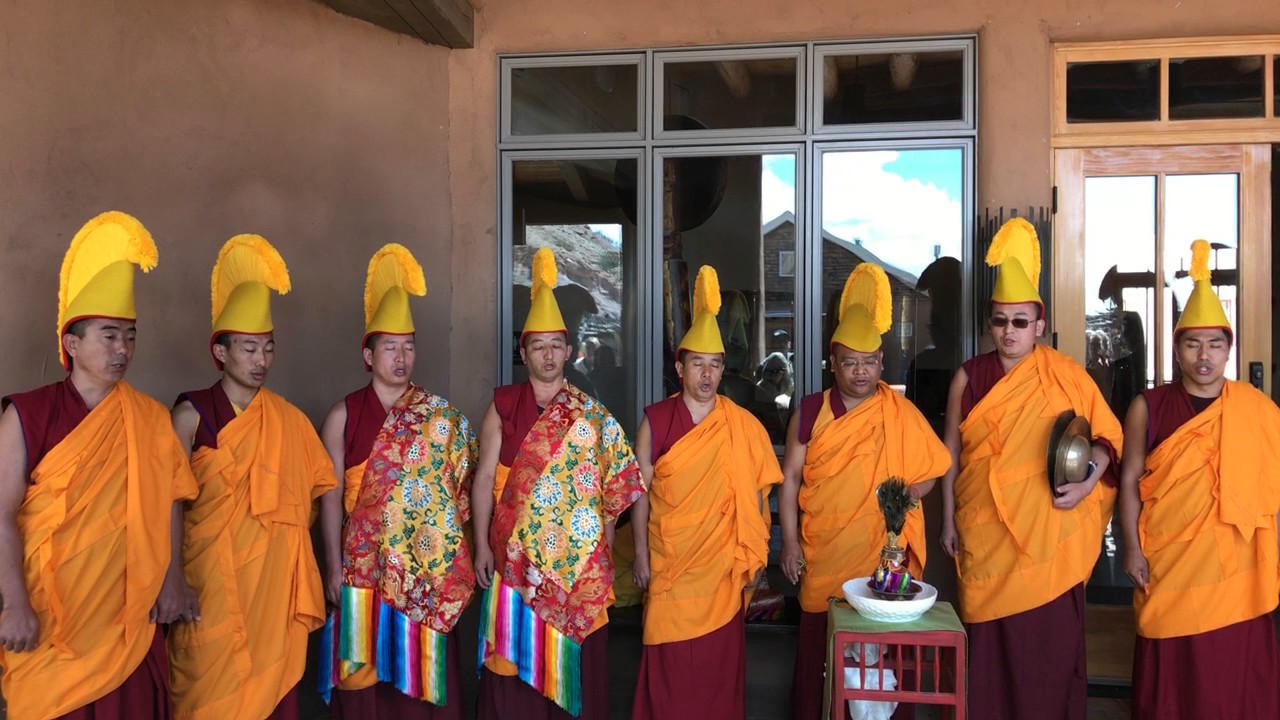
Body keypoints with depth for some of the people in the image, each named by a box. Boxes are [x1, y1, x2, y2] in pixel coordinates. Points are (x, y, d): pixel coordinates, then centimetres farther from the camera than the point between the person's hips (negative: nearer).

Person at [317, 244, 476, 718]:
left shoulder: (442, 418, 3)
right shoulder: (344, 416, 0)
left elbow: (459, 491, 5)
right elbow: (332, 497, -1)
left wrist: (461, 562, 1)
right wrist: (334, 567, -5)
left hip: (429, 571, 1)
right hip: (365, 567, -1)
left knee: (424, 675, 8)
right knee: (366, 678, 6)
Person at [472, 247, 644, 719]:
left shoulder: (592, 414, 4)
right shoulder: (502, 406, 2)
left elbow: (612, 484, 6)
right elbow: (484, 480, 0)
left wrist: (606, 554, 4)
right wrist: (482, 547, -5)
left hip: (580, 562, 1)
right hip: (516, 557, -1)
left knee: (575, 662, 8)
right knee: (517, 662, 5)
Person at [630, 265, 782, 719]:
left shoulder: (743, 426, -1)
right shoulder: (655, 420, -1)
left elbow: (756, 496, 2)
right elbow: (641, 492, 1)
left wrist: (753, 559, 0)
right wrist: (641, 555, -3)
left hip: (722, 564, 0)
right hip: (668, 562, 0)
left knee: (718, 658, 8)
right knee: (669, 661, 6)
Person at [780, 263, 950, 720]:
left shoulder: (900, 415, -2)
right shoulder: (810, 412, 0)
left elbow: (932, 471, 4)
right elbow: (790, 480, 3)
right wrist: (790, 543, -1)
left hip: (882, 555, -1)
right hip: (822, 556, 1)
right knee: (819, 652, 9)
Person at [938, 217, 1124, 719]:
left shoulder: (1066, 376, -1)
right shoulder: (969, 377, 3)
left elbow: (1108, 434, 2)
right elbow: (952, 453, 6)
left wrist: (1088, 482, -16)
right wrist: (949, 521, 6)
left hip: (1049, 533, -1)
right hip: (986, 534, 1)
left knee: (1049, 640, 4)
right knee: (990, 639, 6)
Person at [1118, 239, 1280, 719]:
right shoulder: (1149, 408, -2)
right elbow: (1130, 481, 0)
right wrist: (1132, 550, -5)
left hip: (1236, 567, 1)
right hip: (1169, 564, -1)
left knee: (1235, 671, 9)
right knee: (1173, 672, 9)